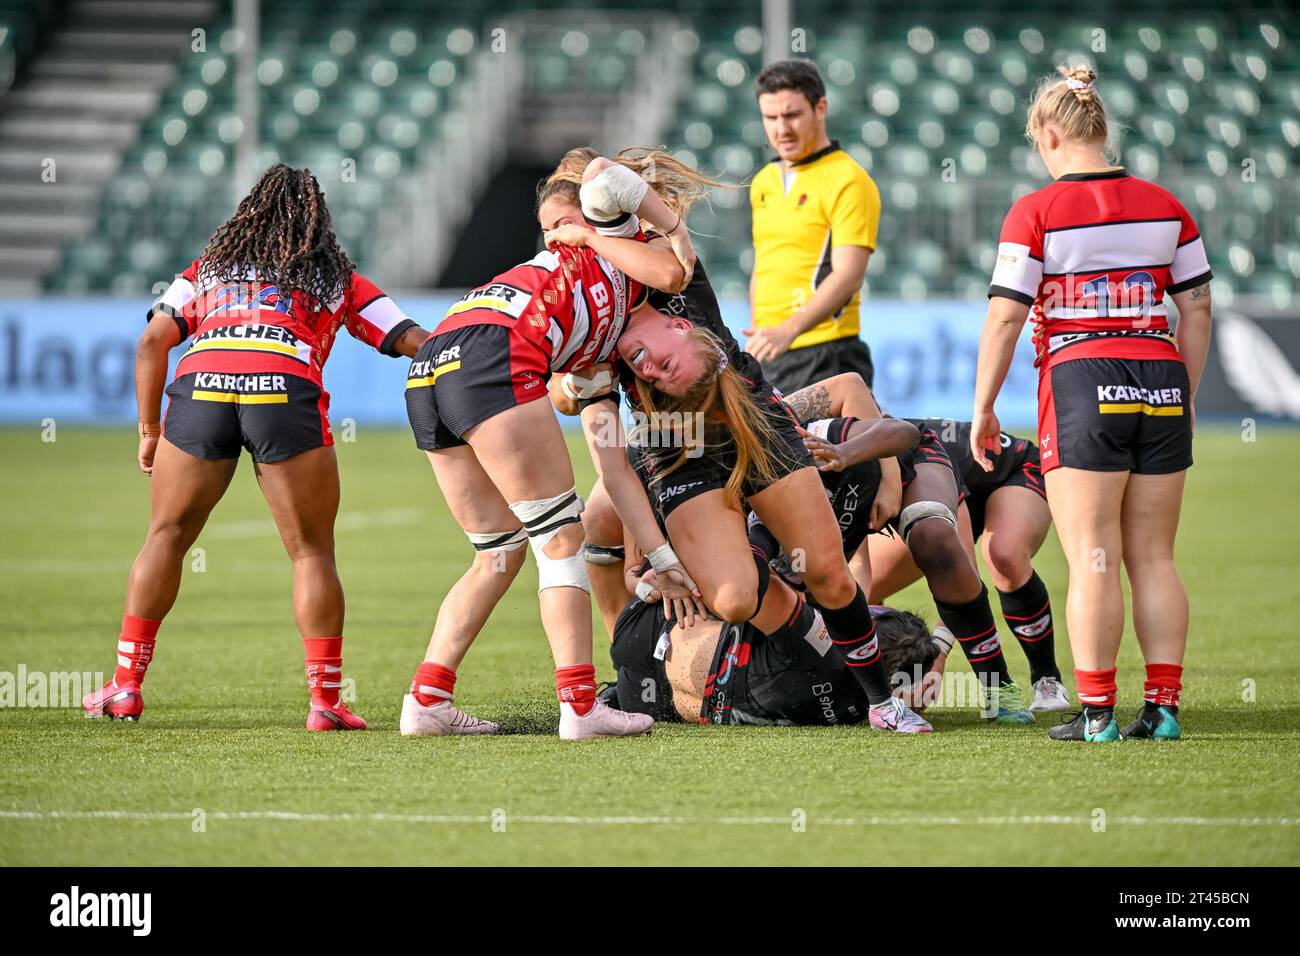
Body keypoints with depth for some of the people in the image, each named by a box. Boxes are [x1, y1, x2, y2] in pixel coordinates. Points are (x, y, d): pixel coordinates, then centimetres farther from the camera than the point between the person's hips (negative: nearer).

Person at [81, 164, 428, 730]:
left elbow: (151, 345, 17)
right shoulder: (338, 279, 26)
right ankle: (326, 699, 0)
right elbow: (413, 340, 22)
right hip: (285, 394, -1)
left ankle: (125, 686, 14)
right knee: (312, 551, 7)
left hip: (199, 388, 2)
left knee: (166, 536, 15)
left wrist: (149, 431, 21)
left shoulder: (206, 269, 29)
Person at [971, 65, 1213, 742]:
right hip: (1162, 382, 4)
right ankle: (1163, 706, 5)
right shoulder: (1165, 207, 8)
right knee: (1153, 559, 8)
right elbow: (1197, 312, 11)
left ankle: (1096, 711, -4)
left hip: (1082, 382, -4)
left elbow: (1005, 318, -6)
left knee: (1092, 560, -2)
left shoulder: (1036, 212, -5)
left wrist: (983, 408, 2)